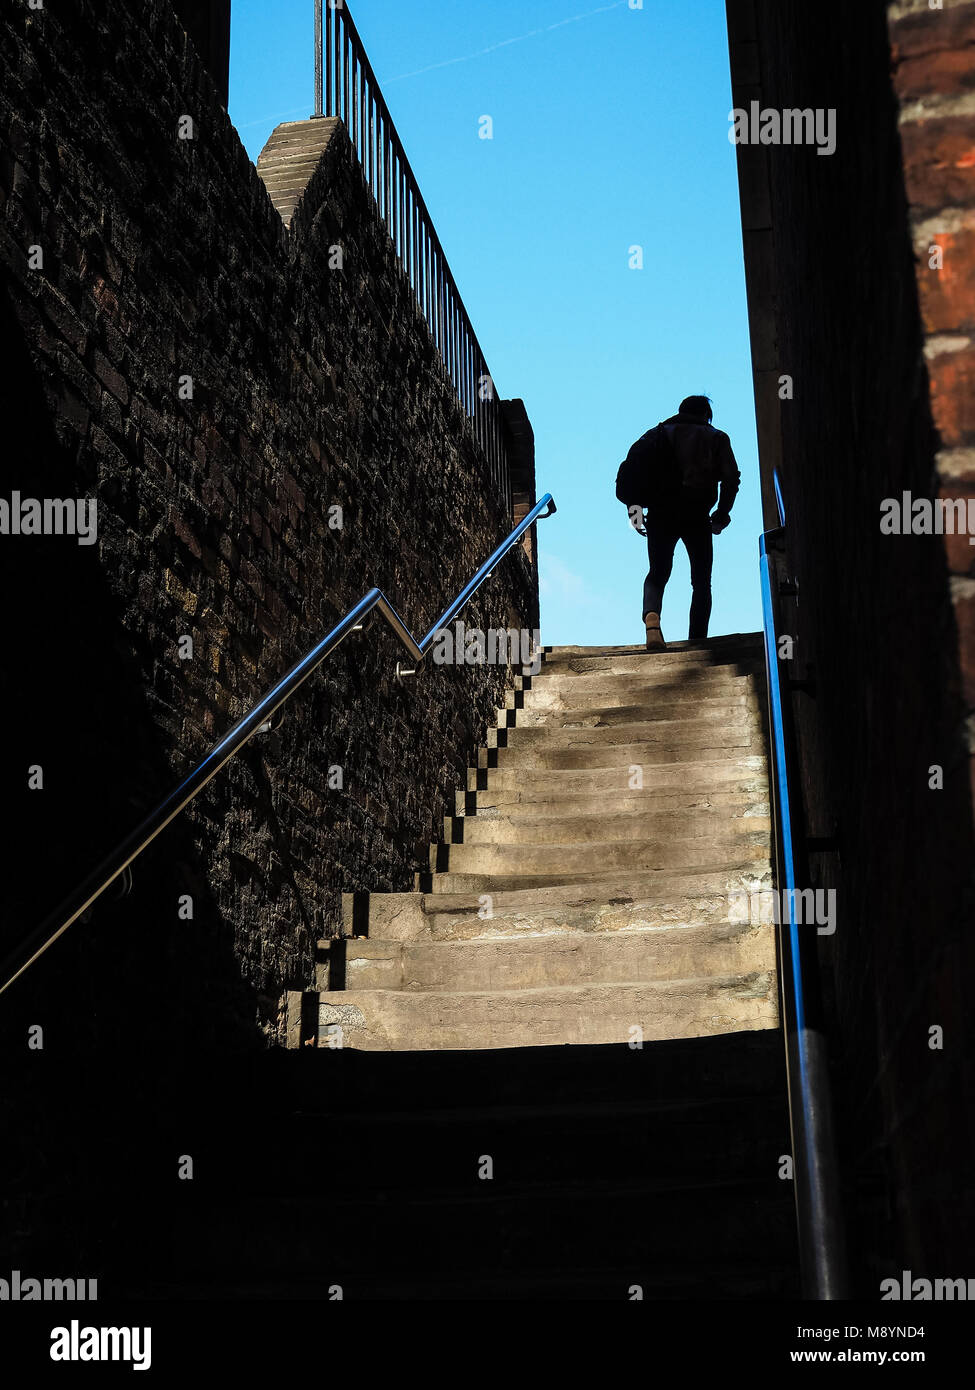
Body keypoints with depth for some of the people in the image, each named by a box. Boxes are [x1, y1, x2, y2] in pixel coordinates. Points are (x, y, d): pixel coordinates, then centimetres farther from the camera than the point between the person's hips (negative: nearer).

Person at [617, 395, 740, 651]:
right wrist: (721, 515, 5)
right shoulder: (716, 438, 14)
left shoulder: (659, 433, 19)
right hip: (696, 515, -2)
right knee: (701, 581, 10)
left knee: (657, 574, 14)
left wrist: (634, 508, 4)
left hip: (660, 514, 2)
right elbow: (731, 478, -1)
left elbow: (631, 468, 5)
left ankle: (651, 616, -17)